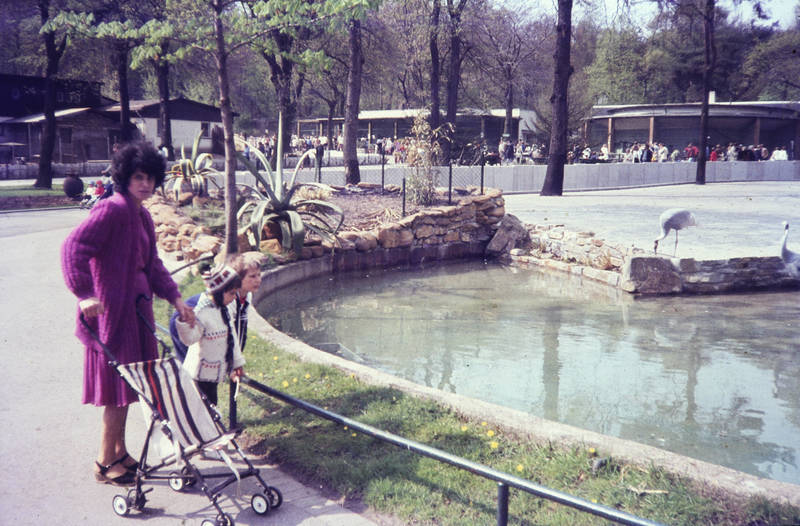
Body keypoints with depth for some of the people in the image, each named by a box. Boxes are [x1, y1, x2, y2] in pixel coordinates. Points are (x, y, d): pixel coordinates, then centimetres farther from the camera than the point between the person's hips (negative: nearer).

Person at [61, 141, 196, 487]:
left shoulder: (141, 216, 14)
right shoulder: (112, 209, -15)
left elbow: (152, 264, 18)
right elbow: (74, 247, -25)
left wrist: (176, 299, 9)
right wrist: (84, 293, -34)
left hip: (136, 309, 9)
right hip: (112, 310, -9)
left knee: (128, 385, 17)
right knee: (117, 388, 0)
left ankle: (120, 453, 31)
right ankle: (105, 464, 15)